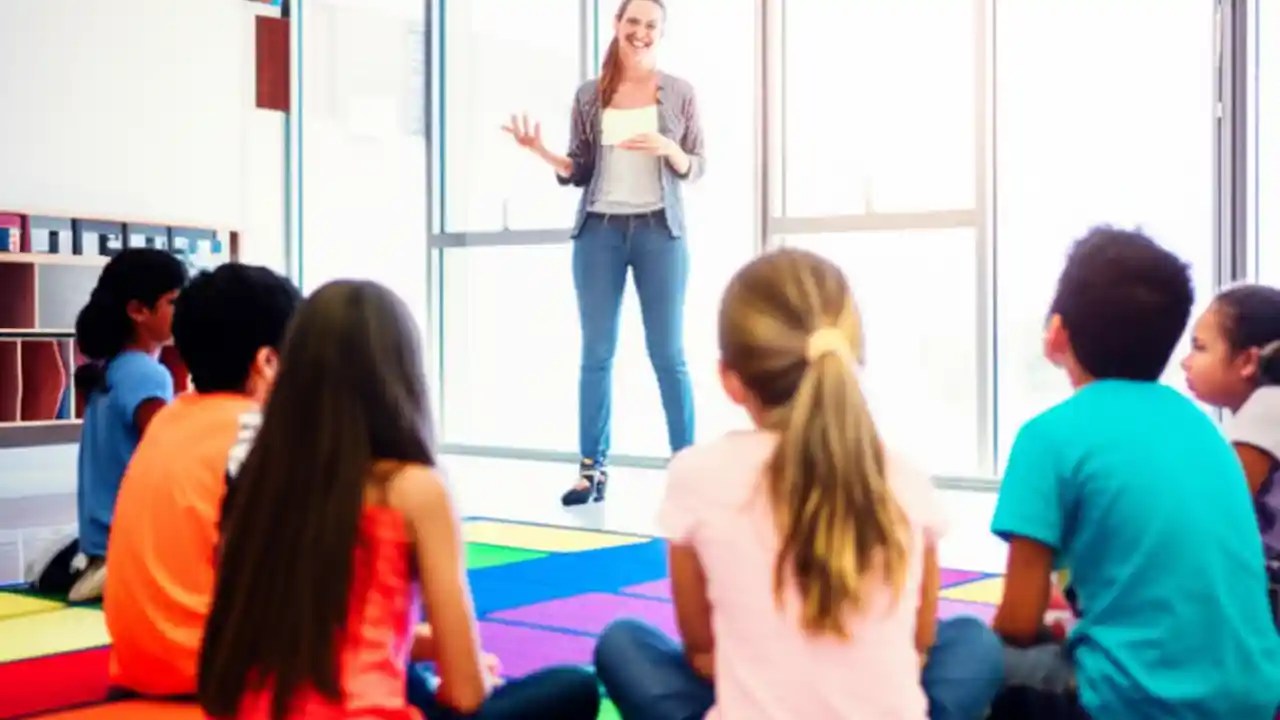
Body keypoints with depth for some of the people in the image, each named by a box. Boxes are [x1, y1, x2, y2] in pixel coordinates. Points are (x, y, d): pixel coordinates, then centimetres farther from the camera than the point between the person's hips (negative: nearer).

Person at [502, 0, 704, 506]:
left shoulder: (679, 92, 4)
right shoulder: (589, 95, 7)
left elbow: (695, 168, 5)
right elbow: (578, 171, 8)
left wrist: (667, 148, -15)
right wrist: (540, 151, -8)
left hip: (660, 230, -1)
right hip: (599, 230, 2)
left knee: (668, 354, 1)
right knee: (596, 353, 4)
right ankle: (592, 468, 8)